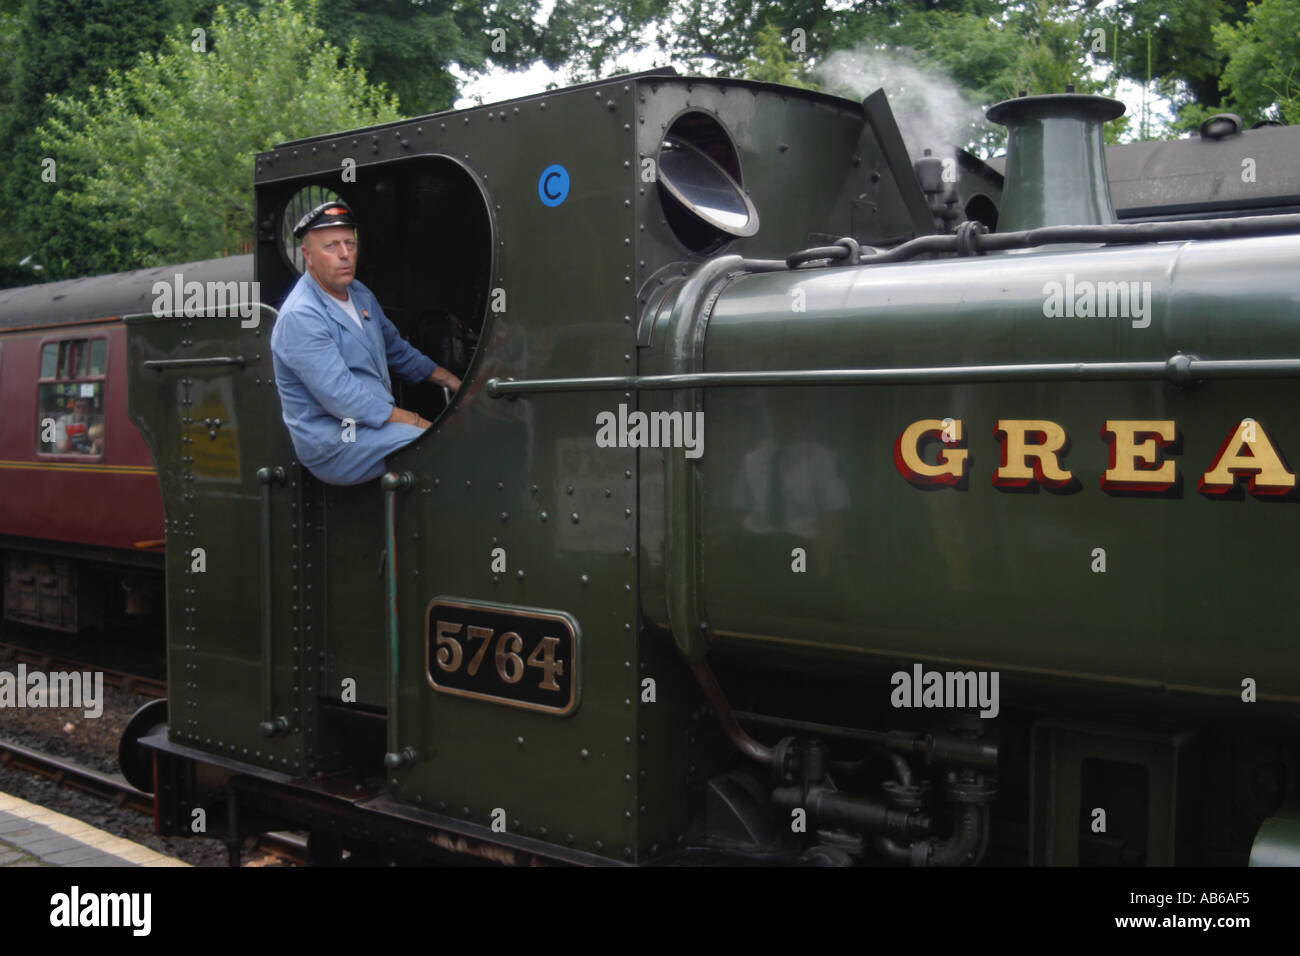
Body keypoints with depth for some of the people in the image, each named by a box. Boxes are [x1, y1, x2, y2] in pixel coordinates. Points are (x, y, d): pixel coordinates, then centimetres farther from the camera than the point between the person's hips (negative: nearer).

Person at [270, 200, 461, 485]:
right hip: (334, 446, -9)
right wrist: (416, 422, -22)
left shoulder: (359, 294, 14)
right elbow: (342, 398, -23)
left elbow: (397, 349, 28)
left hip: (373, 422, 9)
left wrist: (453, 382, 20)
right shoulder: (300, 317, -17)